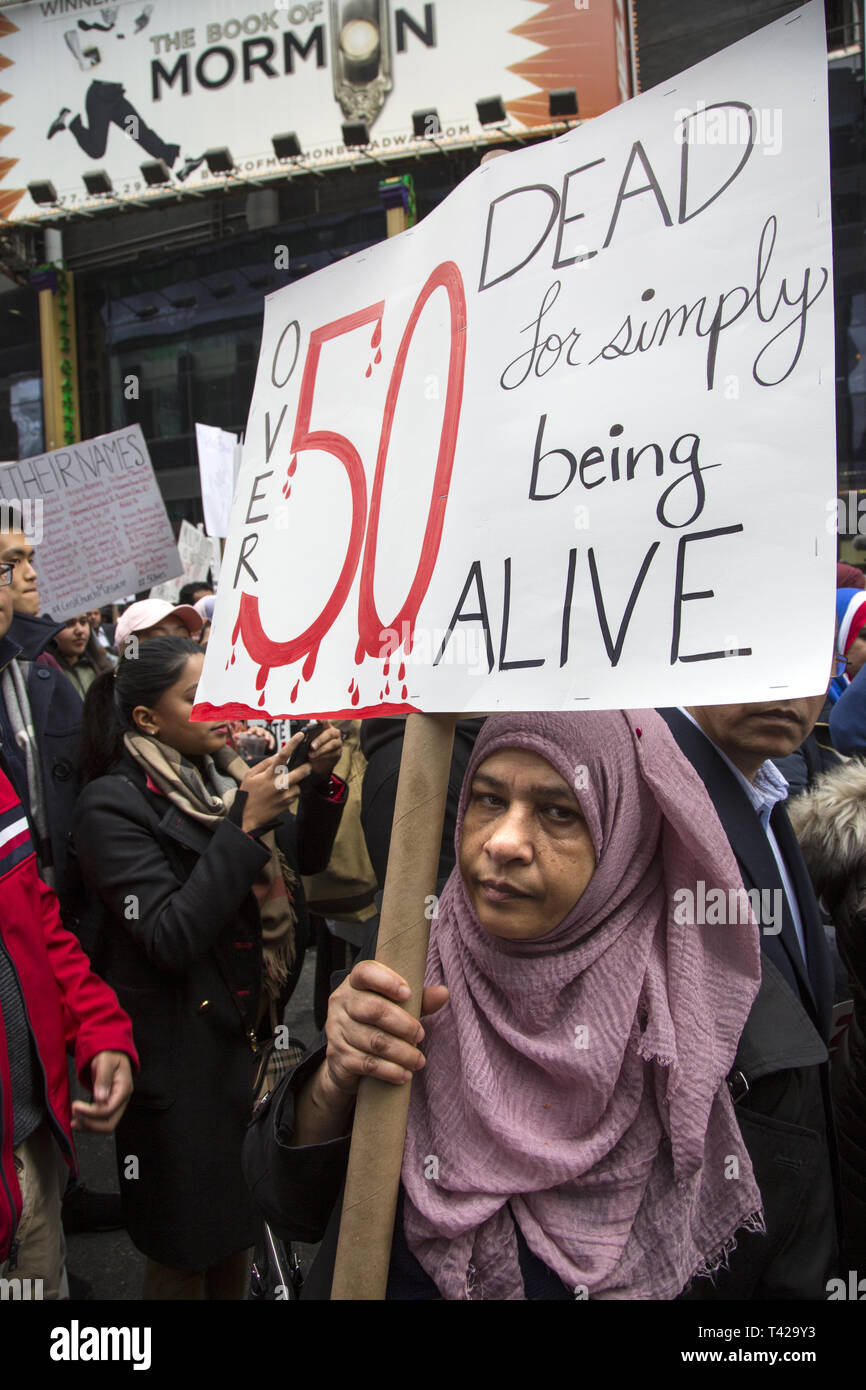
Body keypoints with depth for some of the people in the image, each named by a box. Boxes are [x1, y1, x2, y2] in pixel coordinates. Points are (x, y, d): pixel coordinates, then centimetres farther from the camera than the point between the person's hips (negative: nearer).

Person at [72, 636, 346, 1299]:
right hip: (181, 1054, -6)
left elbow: (306, 857, 8)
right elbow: (170, 938, -25)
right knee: (188, 1246, 12)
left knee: (238, 1217, 22)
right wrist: (244, 825, -28)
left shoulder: (225, 775, 3)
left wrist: (319, 778, -9)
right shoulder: (113, 804, -17)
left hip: (250, 1032, 6)